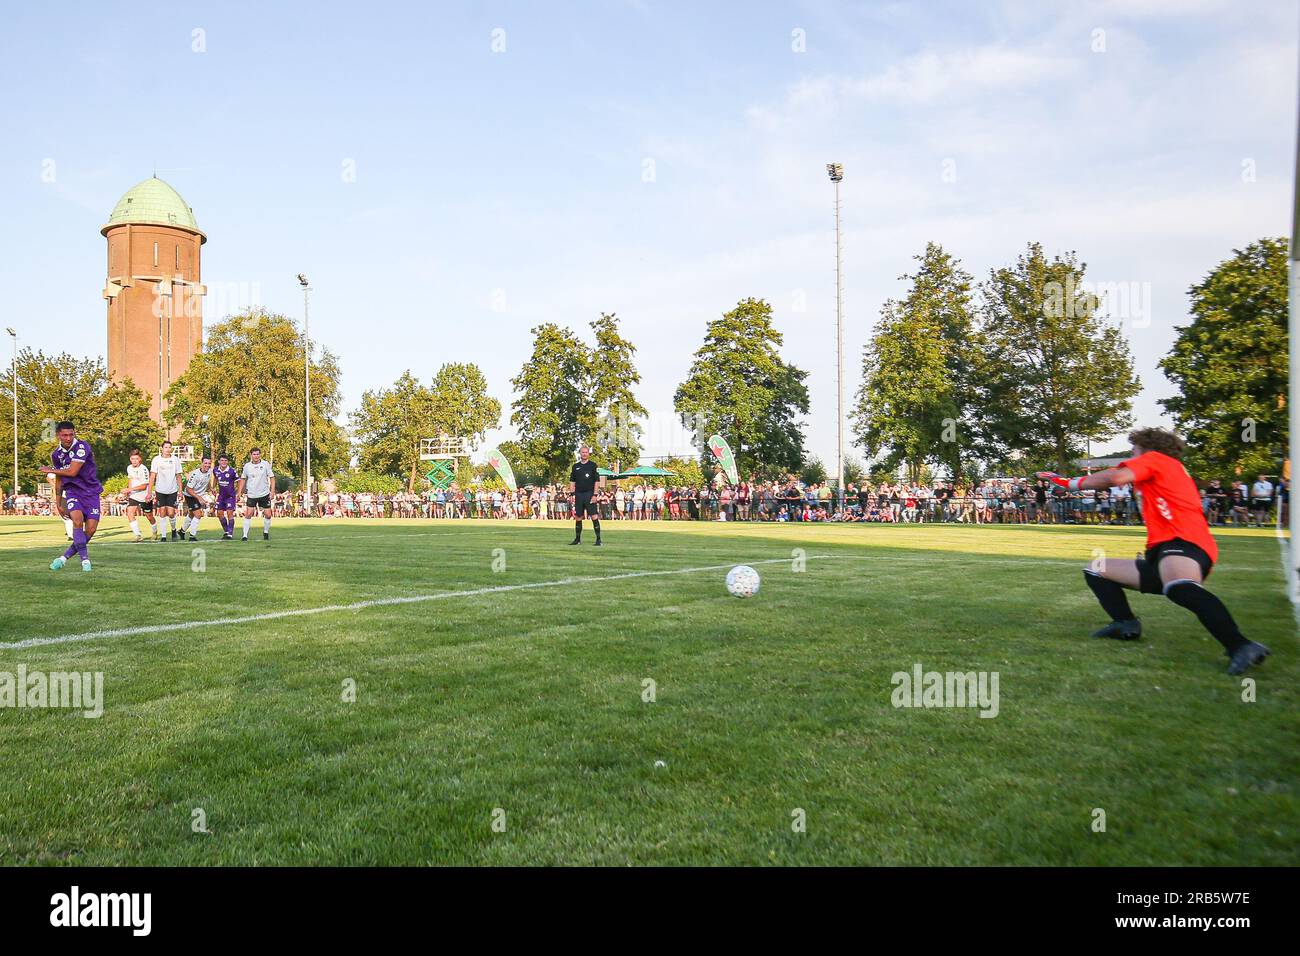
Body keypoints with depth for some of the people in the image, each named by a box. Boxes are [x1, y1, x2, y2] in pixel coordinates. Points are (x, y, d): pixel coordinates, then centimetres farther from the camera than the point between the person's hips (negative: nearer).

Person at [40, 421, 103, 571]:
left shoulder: (81, 447, -12)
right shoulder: (56, 454, 6)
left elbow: (72, 472, -16)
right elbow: (59, 479, 17)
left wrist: (50, 470, 1)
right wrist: (58, 502, 18)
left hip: (90, 491, -3)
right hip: (72, 491, 3)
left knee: (90, 529, -10)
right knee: (78, 520, -23)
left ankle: (65, 557, 10)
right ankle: (85, 559, -15)